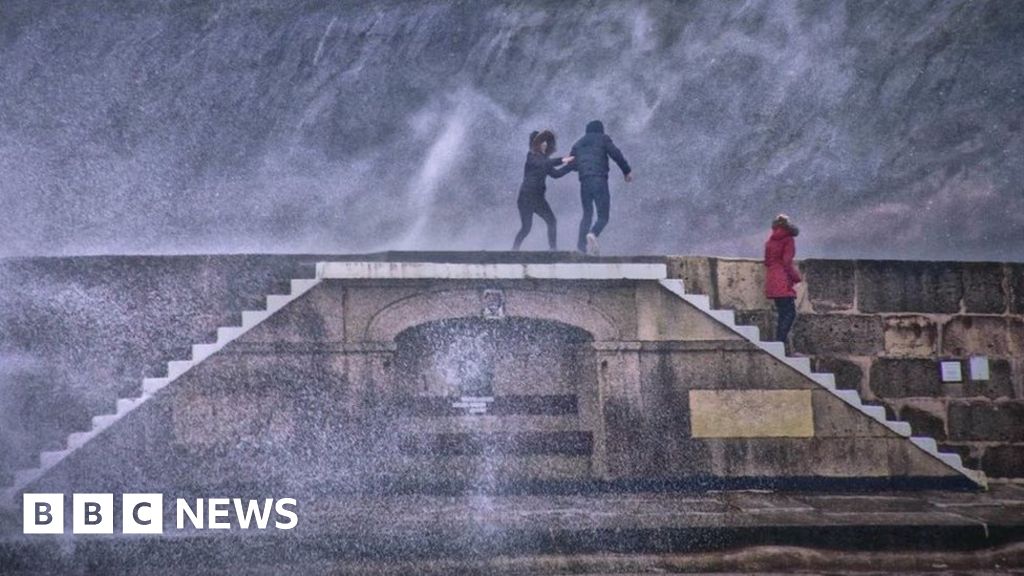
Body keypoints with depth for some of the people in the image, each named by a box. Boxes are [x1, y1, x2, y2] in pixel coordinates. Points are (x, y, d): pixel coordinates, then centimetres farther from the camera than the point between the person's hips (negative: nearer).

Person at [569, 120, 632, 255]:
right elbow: (616, 154, -2)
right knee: (603, 216, -2)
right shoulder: (603, 139, 10)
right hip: (599, 180, -4)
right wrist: (627, 170, 4)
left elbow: (572, 164, 20)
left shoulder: (578, 144, 22)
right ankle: (593, 234, -32)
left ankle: (581, 245, 3)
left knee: (587, 214, 16)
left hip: (584, 182, 4)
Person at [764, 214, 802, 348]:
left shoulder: (770, 240, 14)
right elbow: (787, 262, -14)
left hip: (771, 280, 8)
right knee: (790, 313, -8)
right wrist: (796, 277, -3)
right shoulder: (788, 239, -6)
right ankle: (780, 343, -19)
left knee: (783, 313, 12)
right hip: (783, 281, -8)